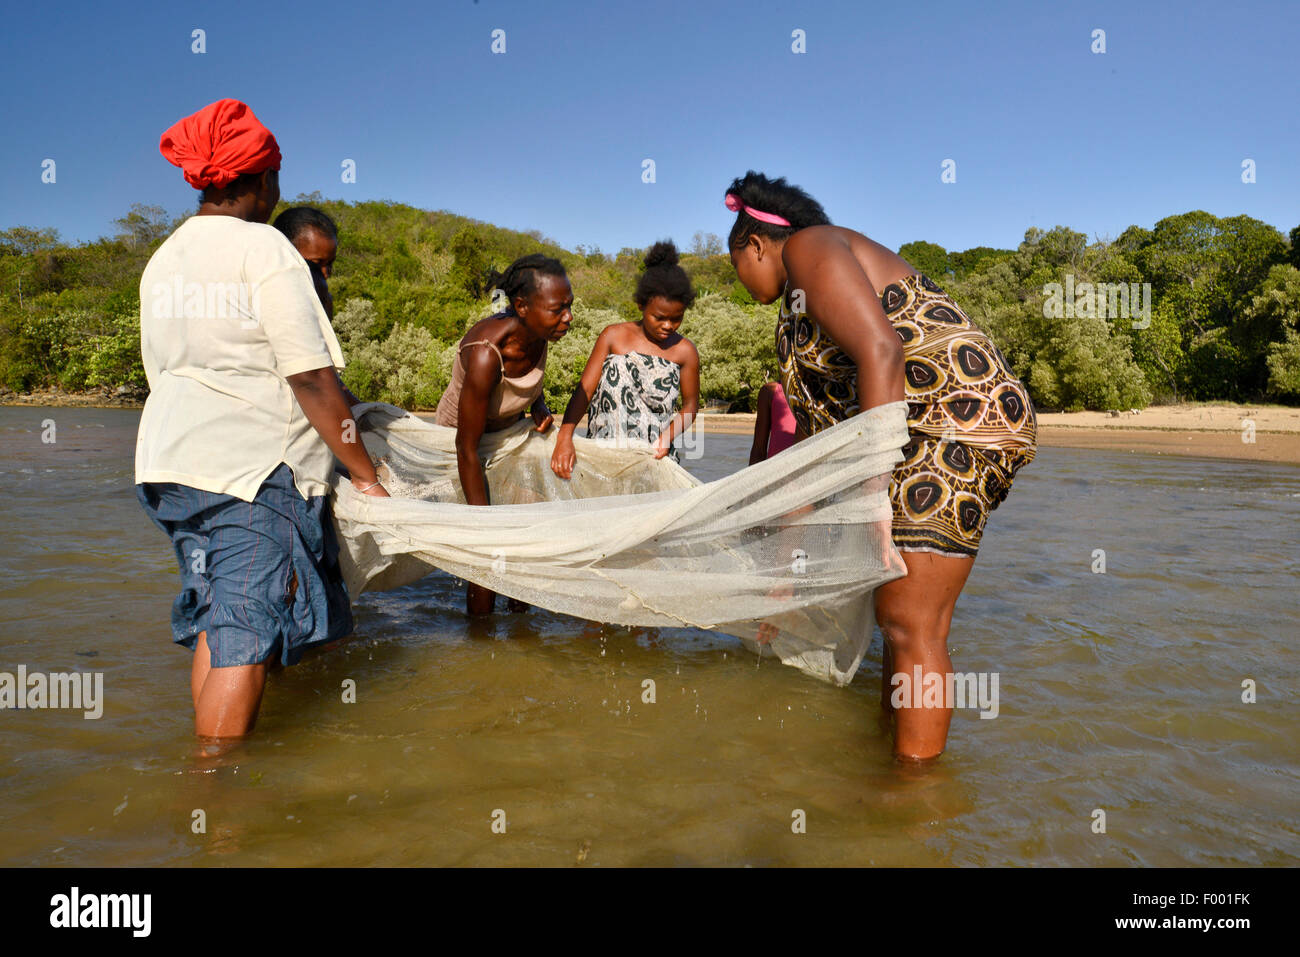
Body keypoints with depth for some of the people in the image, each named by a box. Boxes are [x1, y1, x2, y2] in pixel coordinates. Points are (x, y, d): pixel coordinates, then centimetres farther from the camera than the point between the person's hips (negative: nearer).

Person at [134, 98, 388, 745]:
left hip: (167, 457, 8)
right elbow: (312, 378, -15)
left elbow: (164, 370, 20)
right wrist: (363, 472, -9)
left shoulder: (162, 259, 15)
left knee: (213, 619, 16)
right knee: (246, 630, -4)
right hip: (254, 465, -8)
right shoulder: (264, 248, -9)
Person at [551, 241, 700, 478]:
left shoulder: (685, 351, 3)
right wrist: (564, 436, -17)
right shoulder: (614, 337, 3)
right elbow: (585, 389, -3)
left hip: (654, 457, -3)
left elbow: (690, 404, 11)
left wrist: (668, 436, -9)